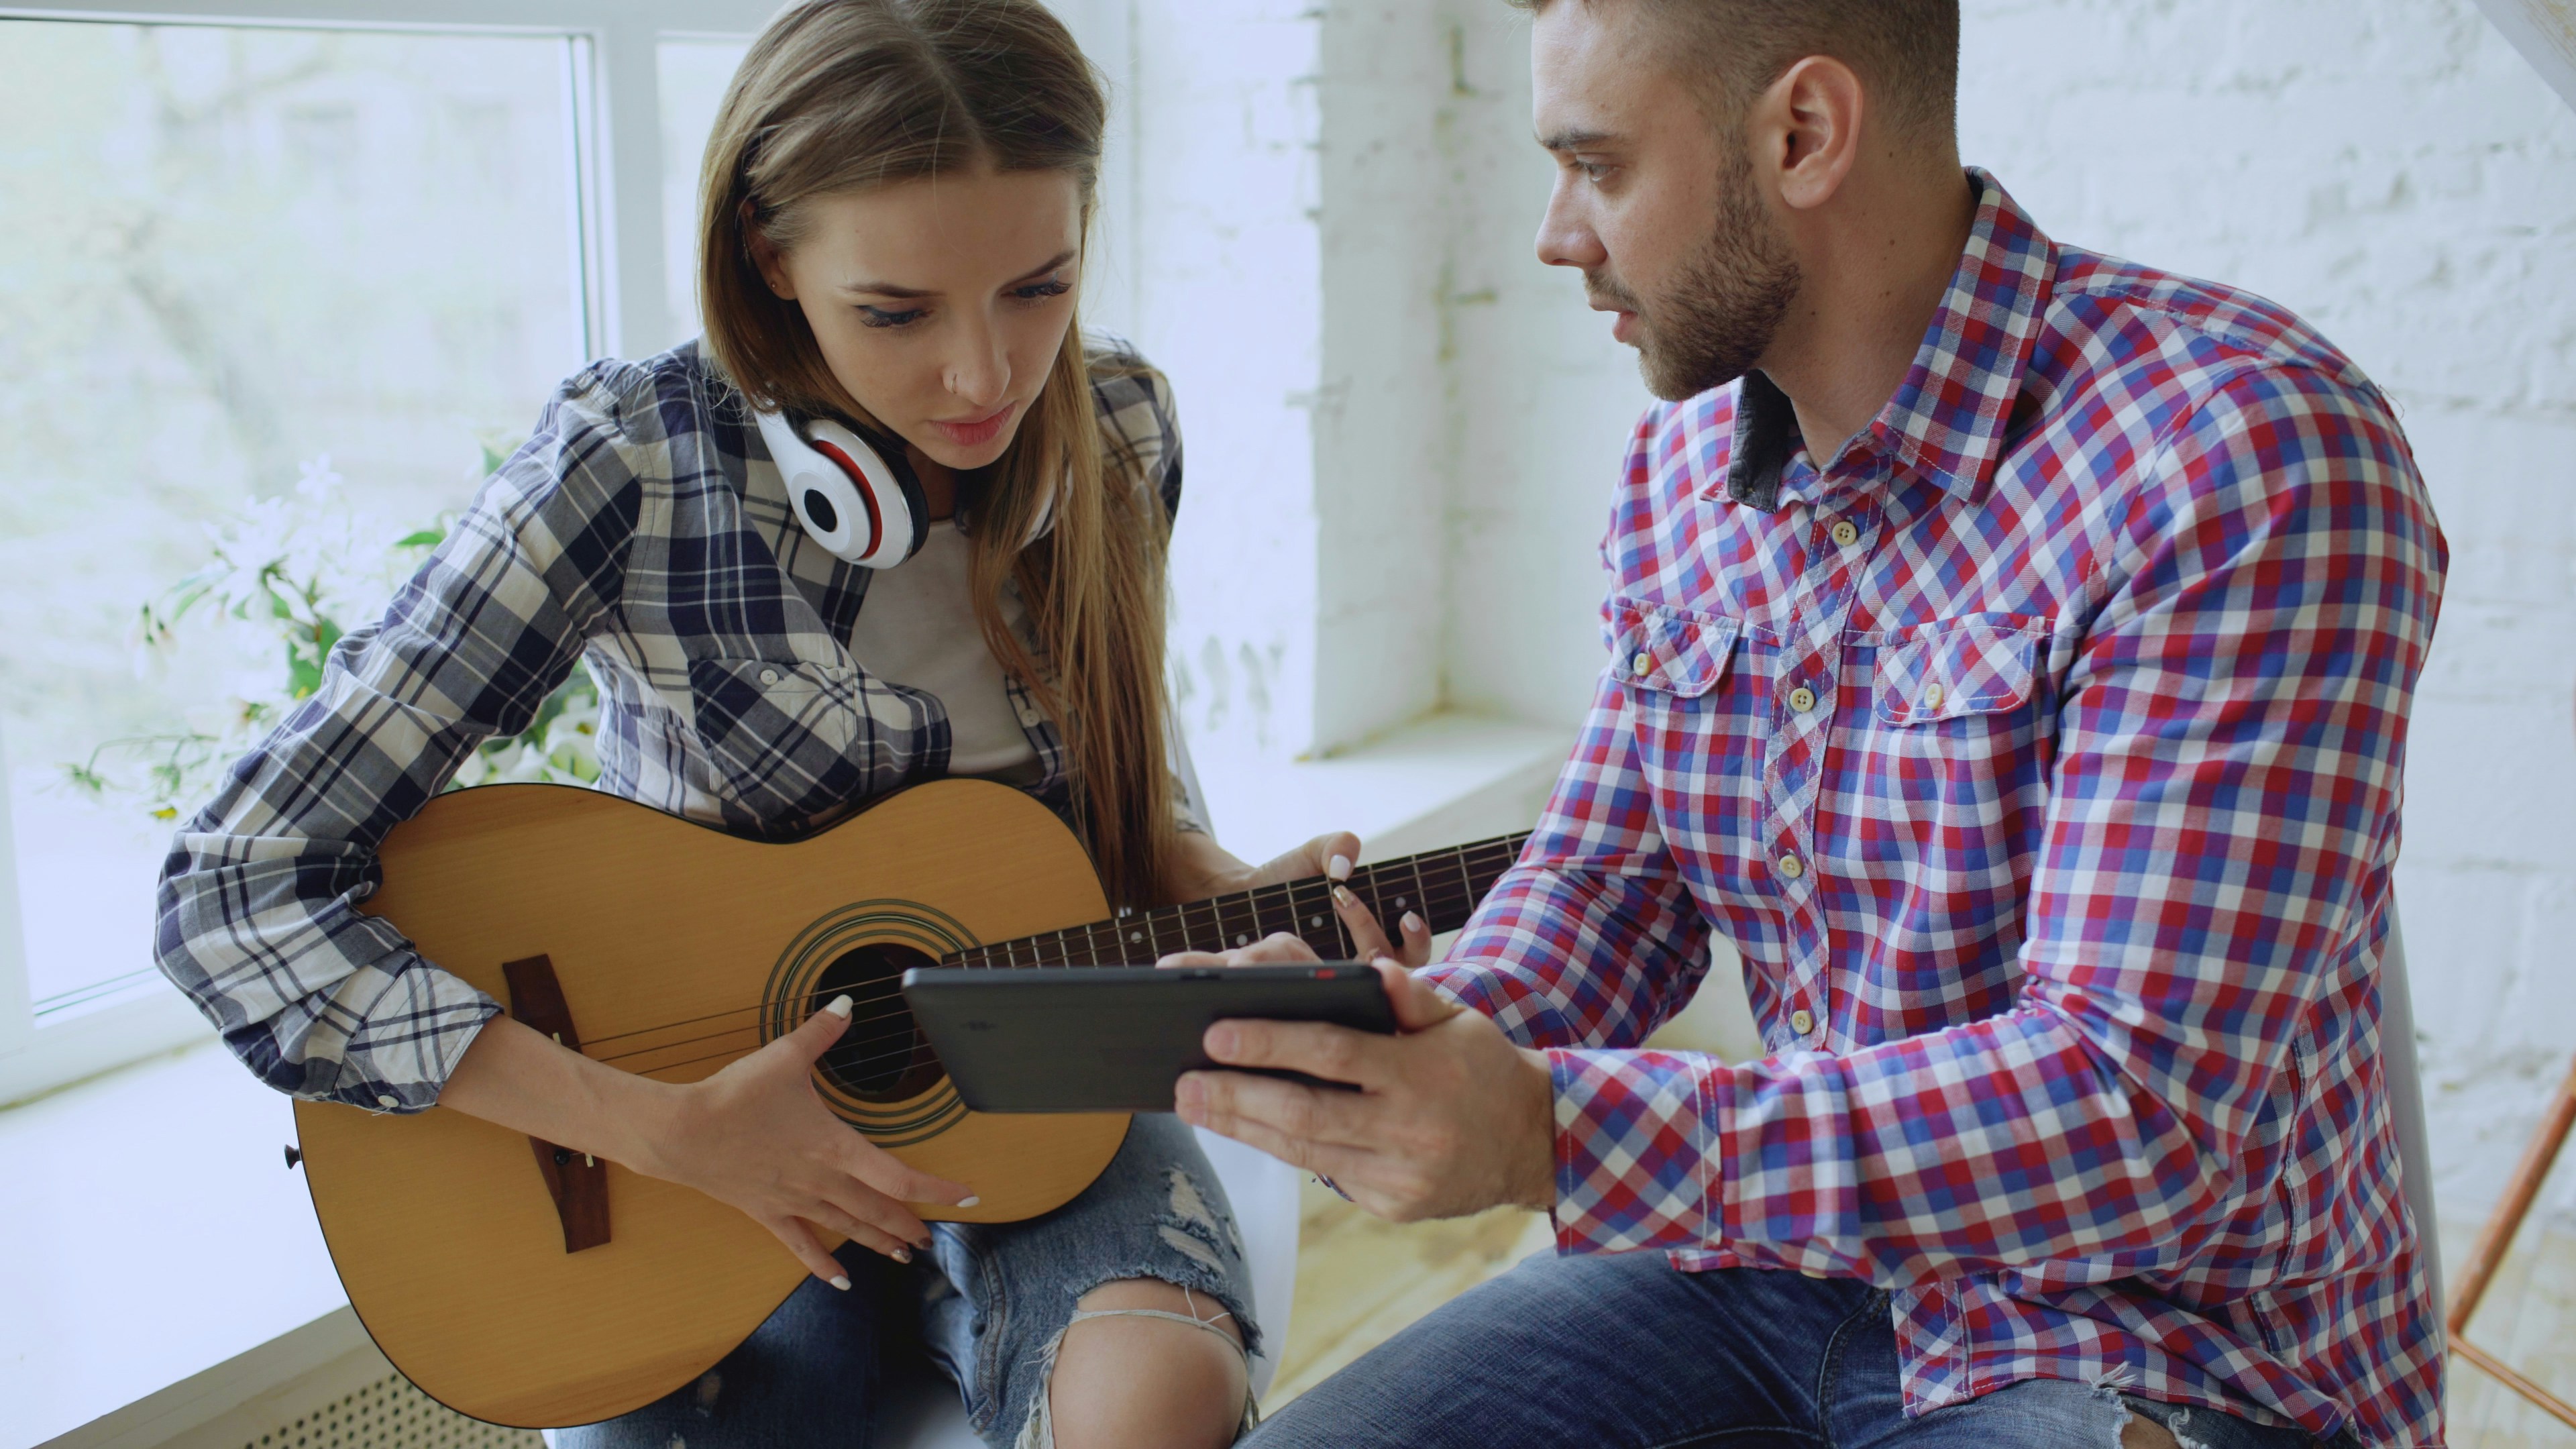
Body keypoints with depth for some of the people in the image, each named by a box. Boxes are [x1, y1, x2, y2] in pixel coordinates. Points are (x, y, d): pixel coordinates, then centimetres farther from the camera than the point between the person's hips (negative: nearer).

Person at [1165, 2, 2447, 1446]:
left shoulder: (2245, 458, -23)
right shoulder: (1685, 462, 2)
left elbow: (2147, 1109, -28)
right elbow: (1612, 872, 7)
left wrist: (1551, 1136, -33)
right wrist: (1433, 1044, -16)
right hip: (1797, 1261, 6)